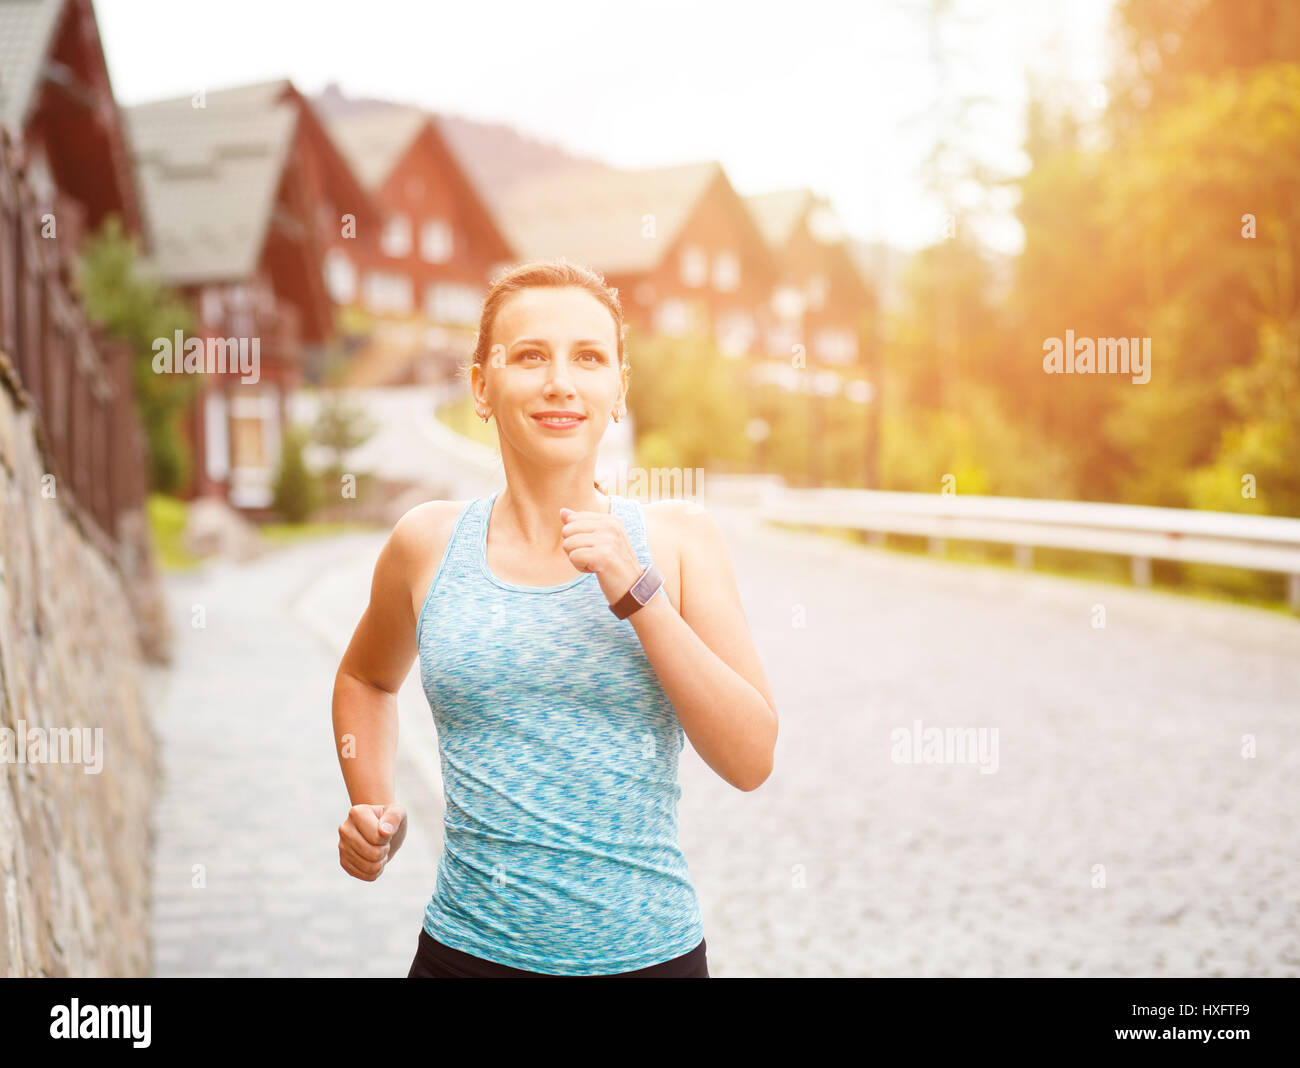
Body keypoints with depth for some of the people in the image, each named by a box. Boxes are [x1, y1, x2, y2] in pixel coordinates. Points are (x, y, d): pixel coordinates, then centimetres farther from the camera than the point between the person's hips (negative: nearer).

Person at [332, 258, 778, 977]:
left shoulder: (679, 537, -4)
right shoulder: (428, 545, -1)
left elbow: (751, 761, -9)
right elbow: (366, 677, 19)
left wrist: (637, 592, -16)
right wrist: (374, 809, 4)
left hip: (647, 951, 0)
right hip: (468, 950, 1)